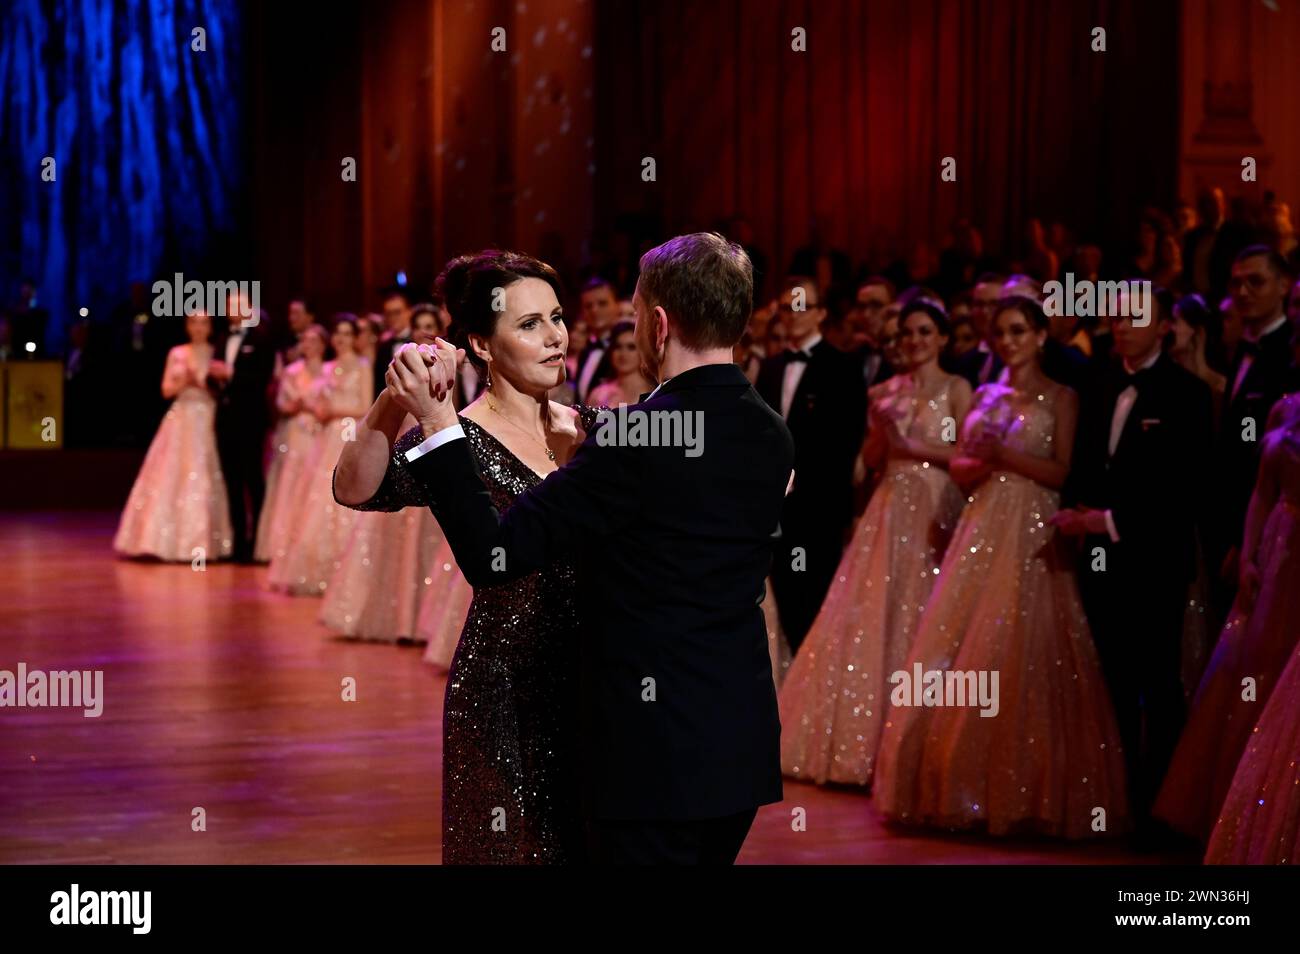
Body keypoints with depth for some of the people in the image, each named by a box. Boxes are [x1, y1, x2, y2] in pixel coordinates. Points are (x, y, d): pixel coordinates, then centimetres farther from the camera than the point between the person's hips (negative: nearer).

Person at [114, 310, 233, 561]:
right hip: (181, 422, 1)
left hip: (207, 423, -1)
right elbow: (167, 390, 5)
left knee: (204, 482, -4)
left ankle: (202, 542, 1)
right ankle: (168, 540, 1)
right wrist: (185, 380, -13)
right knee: (171, 479, -3)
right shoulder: (177, 354, 8)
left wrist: (199, 380, -12)